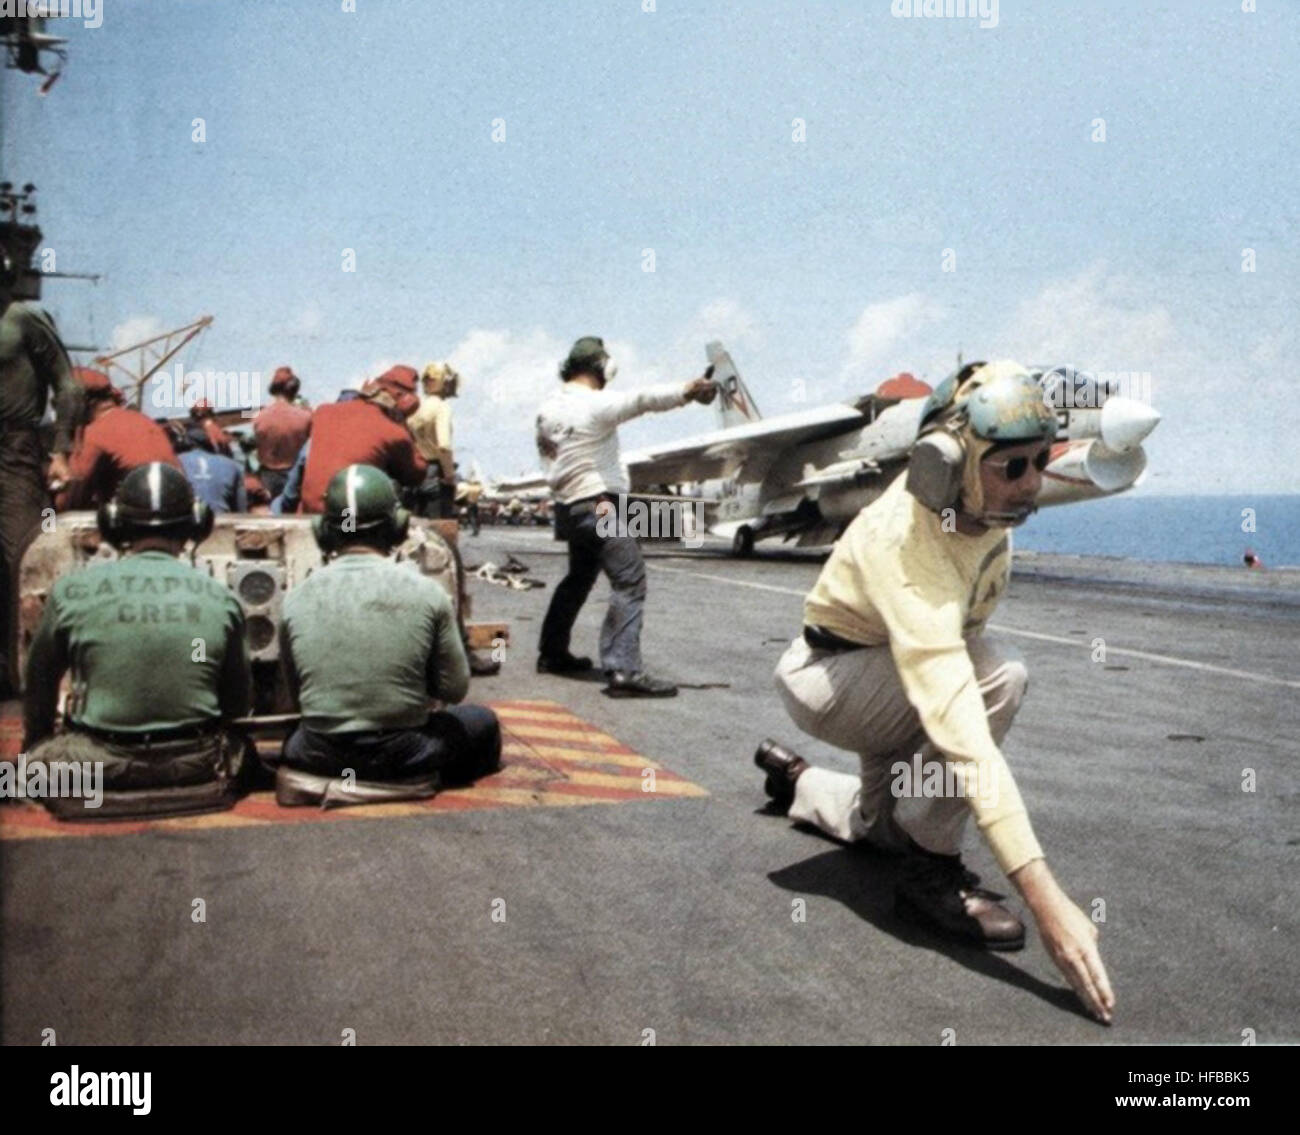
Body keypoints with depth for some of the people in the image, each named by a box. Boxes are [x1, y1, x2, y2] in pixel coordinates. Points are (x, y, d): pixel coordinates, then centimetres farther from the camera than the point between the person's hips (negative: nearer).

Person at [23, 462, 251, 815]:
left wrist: (36, 745, 24)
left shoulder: (71, 591, -8)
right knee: (241, 746, 29)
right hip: (195, 764, 1)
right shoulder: (222, 599, -5)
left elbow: (39, 686, 5)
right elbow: (238, 704, 4)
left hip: (100, 765, -1)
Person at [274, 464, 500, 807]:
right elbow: (454, 689, -5)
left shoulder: (296, 600, -8)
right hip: (403, 758, -2)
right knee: (483, 721, 26)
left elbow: (295, 689, 2)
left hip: (320, 758, 2)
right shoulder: (426, 593, -13)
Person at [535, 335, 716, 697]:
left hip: (567, 505, 10)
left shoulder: (549, 407, 11)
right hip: (598, 506, -9)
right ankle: (623, 670, -23)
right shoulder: (597, 403, -15)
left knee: (579, 576, 26)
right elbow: (641, 399, -30)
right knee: (629, 582, -14)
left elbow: (544, 447, 25)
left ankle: (552, 652, 36)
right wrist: (685, 392, -40)